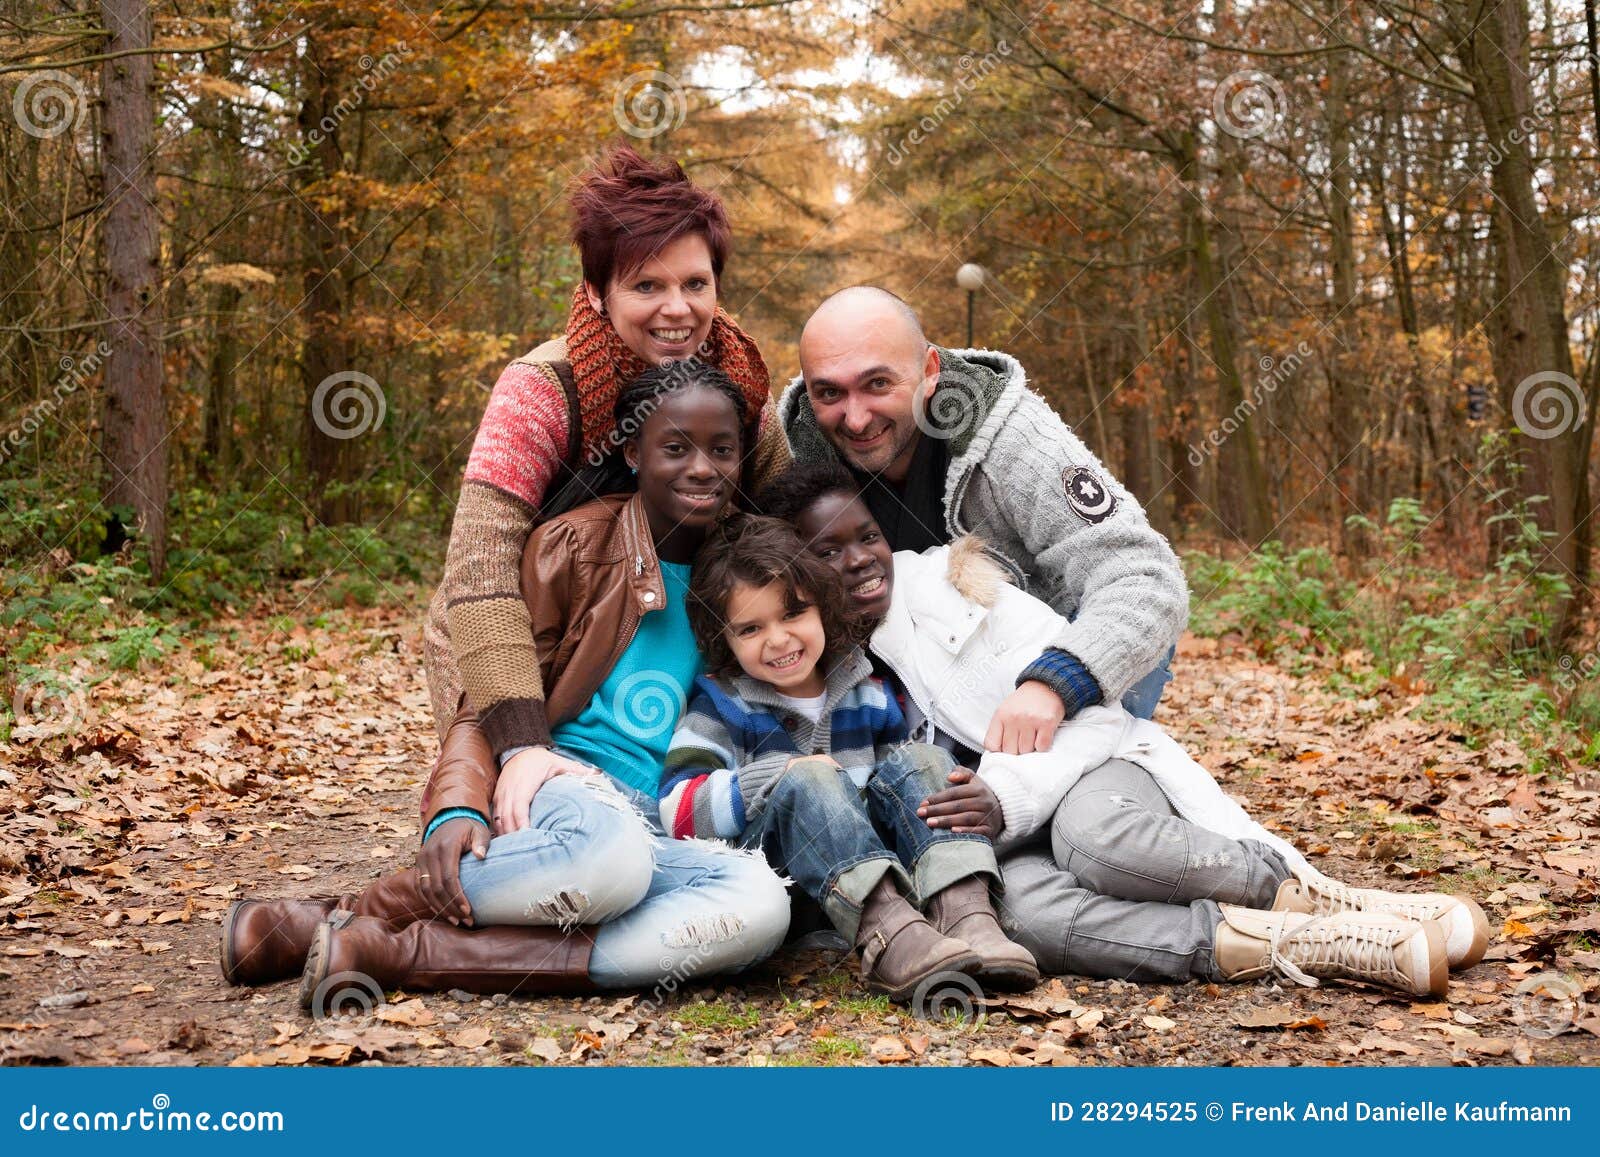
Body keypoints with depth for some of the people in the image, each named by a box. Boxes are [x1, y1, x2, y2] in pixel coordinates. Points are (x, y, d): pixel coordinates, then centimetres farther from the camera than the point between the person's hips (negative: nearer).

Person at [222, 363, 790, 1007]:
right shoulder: (575, 545, 1)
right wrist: (458, 809, -19)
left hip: (663, 834, 5)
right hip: (561, 789, -4)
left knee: (762, 905, -34)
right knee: (609, 854, -43)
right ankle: (355, 915, -22)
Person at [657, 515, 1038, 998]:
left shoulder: (866, 692, 14)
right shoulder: (720, 706, 2)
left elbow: (909, 775, 24)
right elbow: (677, 810, -10)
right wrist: (780, 776, -18)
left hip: (880, 857, 4)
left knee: (915, 759, -14)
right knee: (806, 778, -30)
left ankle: (966, 913, -37)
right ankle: (886, 935, -52)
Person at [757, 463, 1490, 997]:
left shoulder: (945, 582, -3)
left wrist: (1008, 798, -24)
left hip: (1091, 770, -1)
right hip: (987, 848, 1)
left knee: (1093, 835, -38)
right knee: (1017, 906, -36)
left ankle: (1321, 899, -20)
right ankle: (1301, 945, -36)